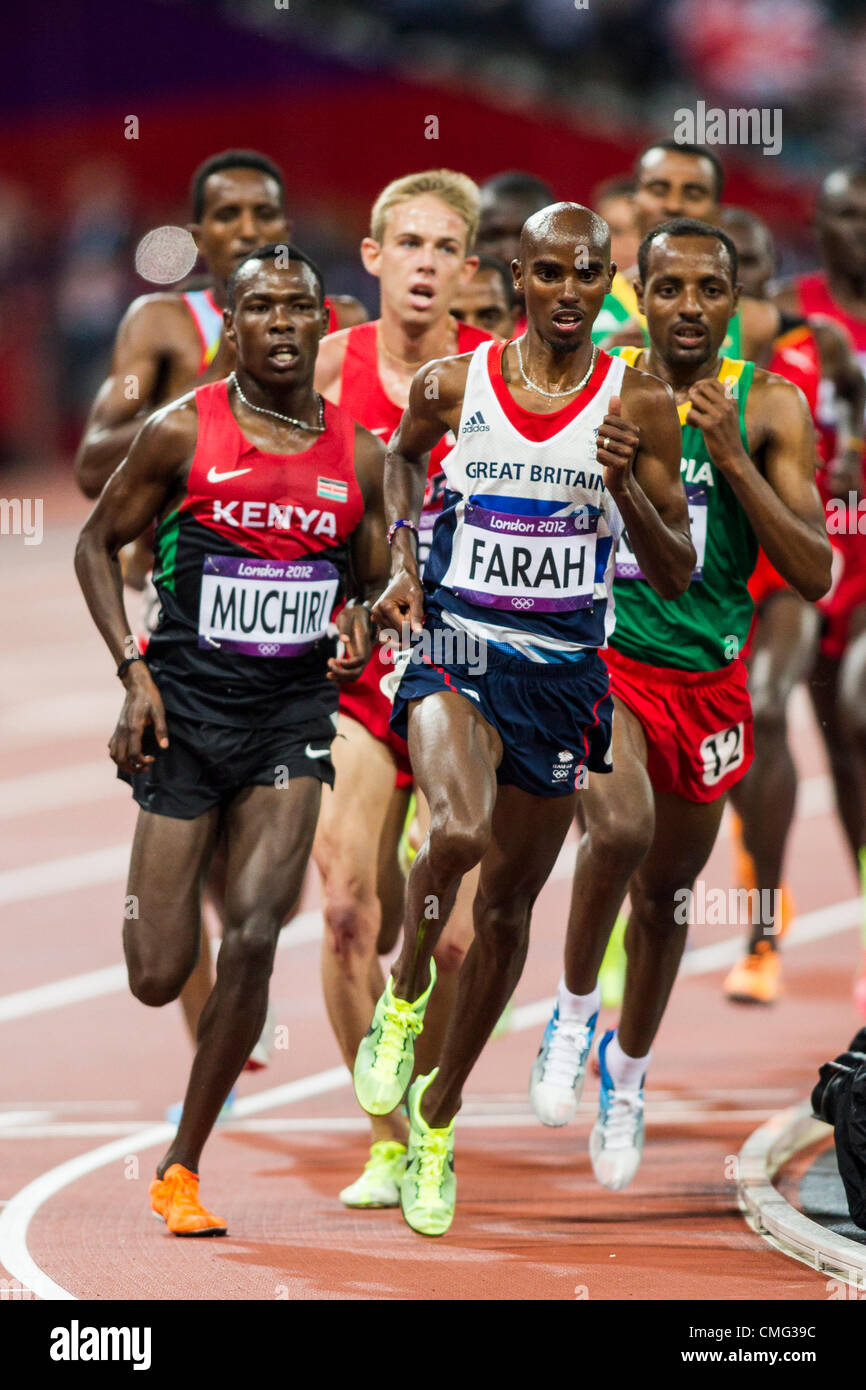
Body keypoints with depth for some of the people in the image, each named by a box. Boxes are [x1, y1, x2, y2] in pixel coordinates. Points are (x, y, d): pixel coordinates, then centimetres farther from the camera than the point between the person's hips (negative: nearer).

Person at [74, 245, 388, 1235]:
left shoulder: (357, 453, 4)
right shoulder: (183, 433, -4)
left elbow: (374, 581, 18)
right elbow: (98, 542, 4)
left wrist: (362, 632, -5)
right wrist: (134, 672, -7)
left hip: (292, 717, 2)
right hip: (187, 711, -2)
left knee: (254, 936, -16)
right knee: (157, 978, -2)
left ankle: (182, 1166, -1)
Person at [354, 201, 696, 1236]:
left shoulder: (638, 405, -3)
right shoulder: (452, 384, -3)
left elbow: (678, 575, 0)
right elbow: (402, 456, 22)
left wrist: (627, 487, -18)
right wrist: (403, 559, 6)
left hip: (562, 673, 2)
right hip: (452, 647, -2)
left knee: (508, 905, 10)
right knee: (457, 833, -31)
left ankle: (438, 1115, 28)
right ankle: (405, 994, 0)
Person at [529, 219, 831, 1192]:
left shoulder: (770, 409, -5)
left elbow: (815, 576, -11)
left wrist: (732, 461, -19)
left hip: (708, 674, 2)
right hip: (601, 655, -2)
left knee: (668, 891, 15)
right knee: (621, 827, -30)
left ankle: (628, 1069, 40)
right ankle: (574, 1012, -5)